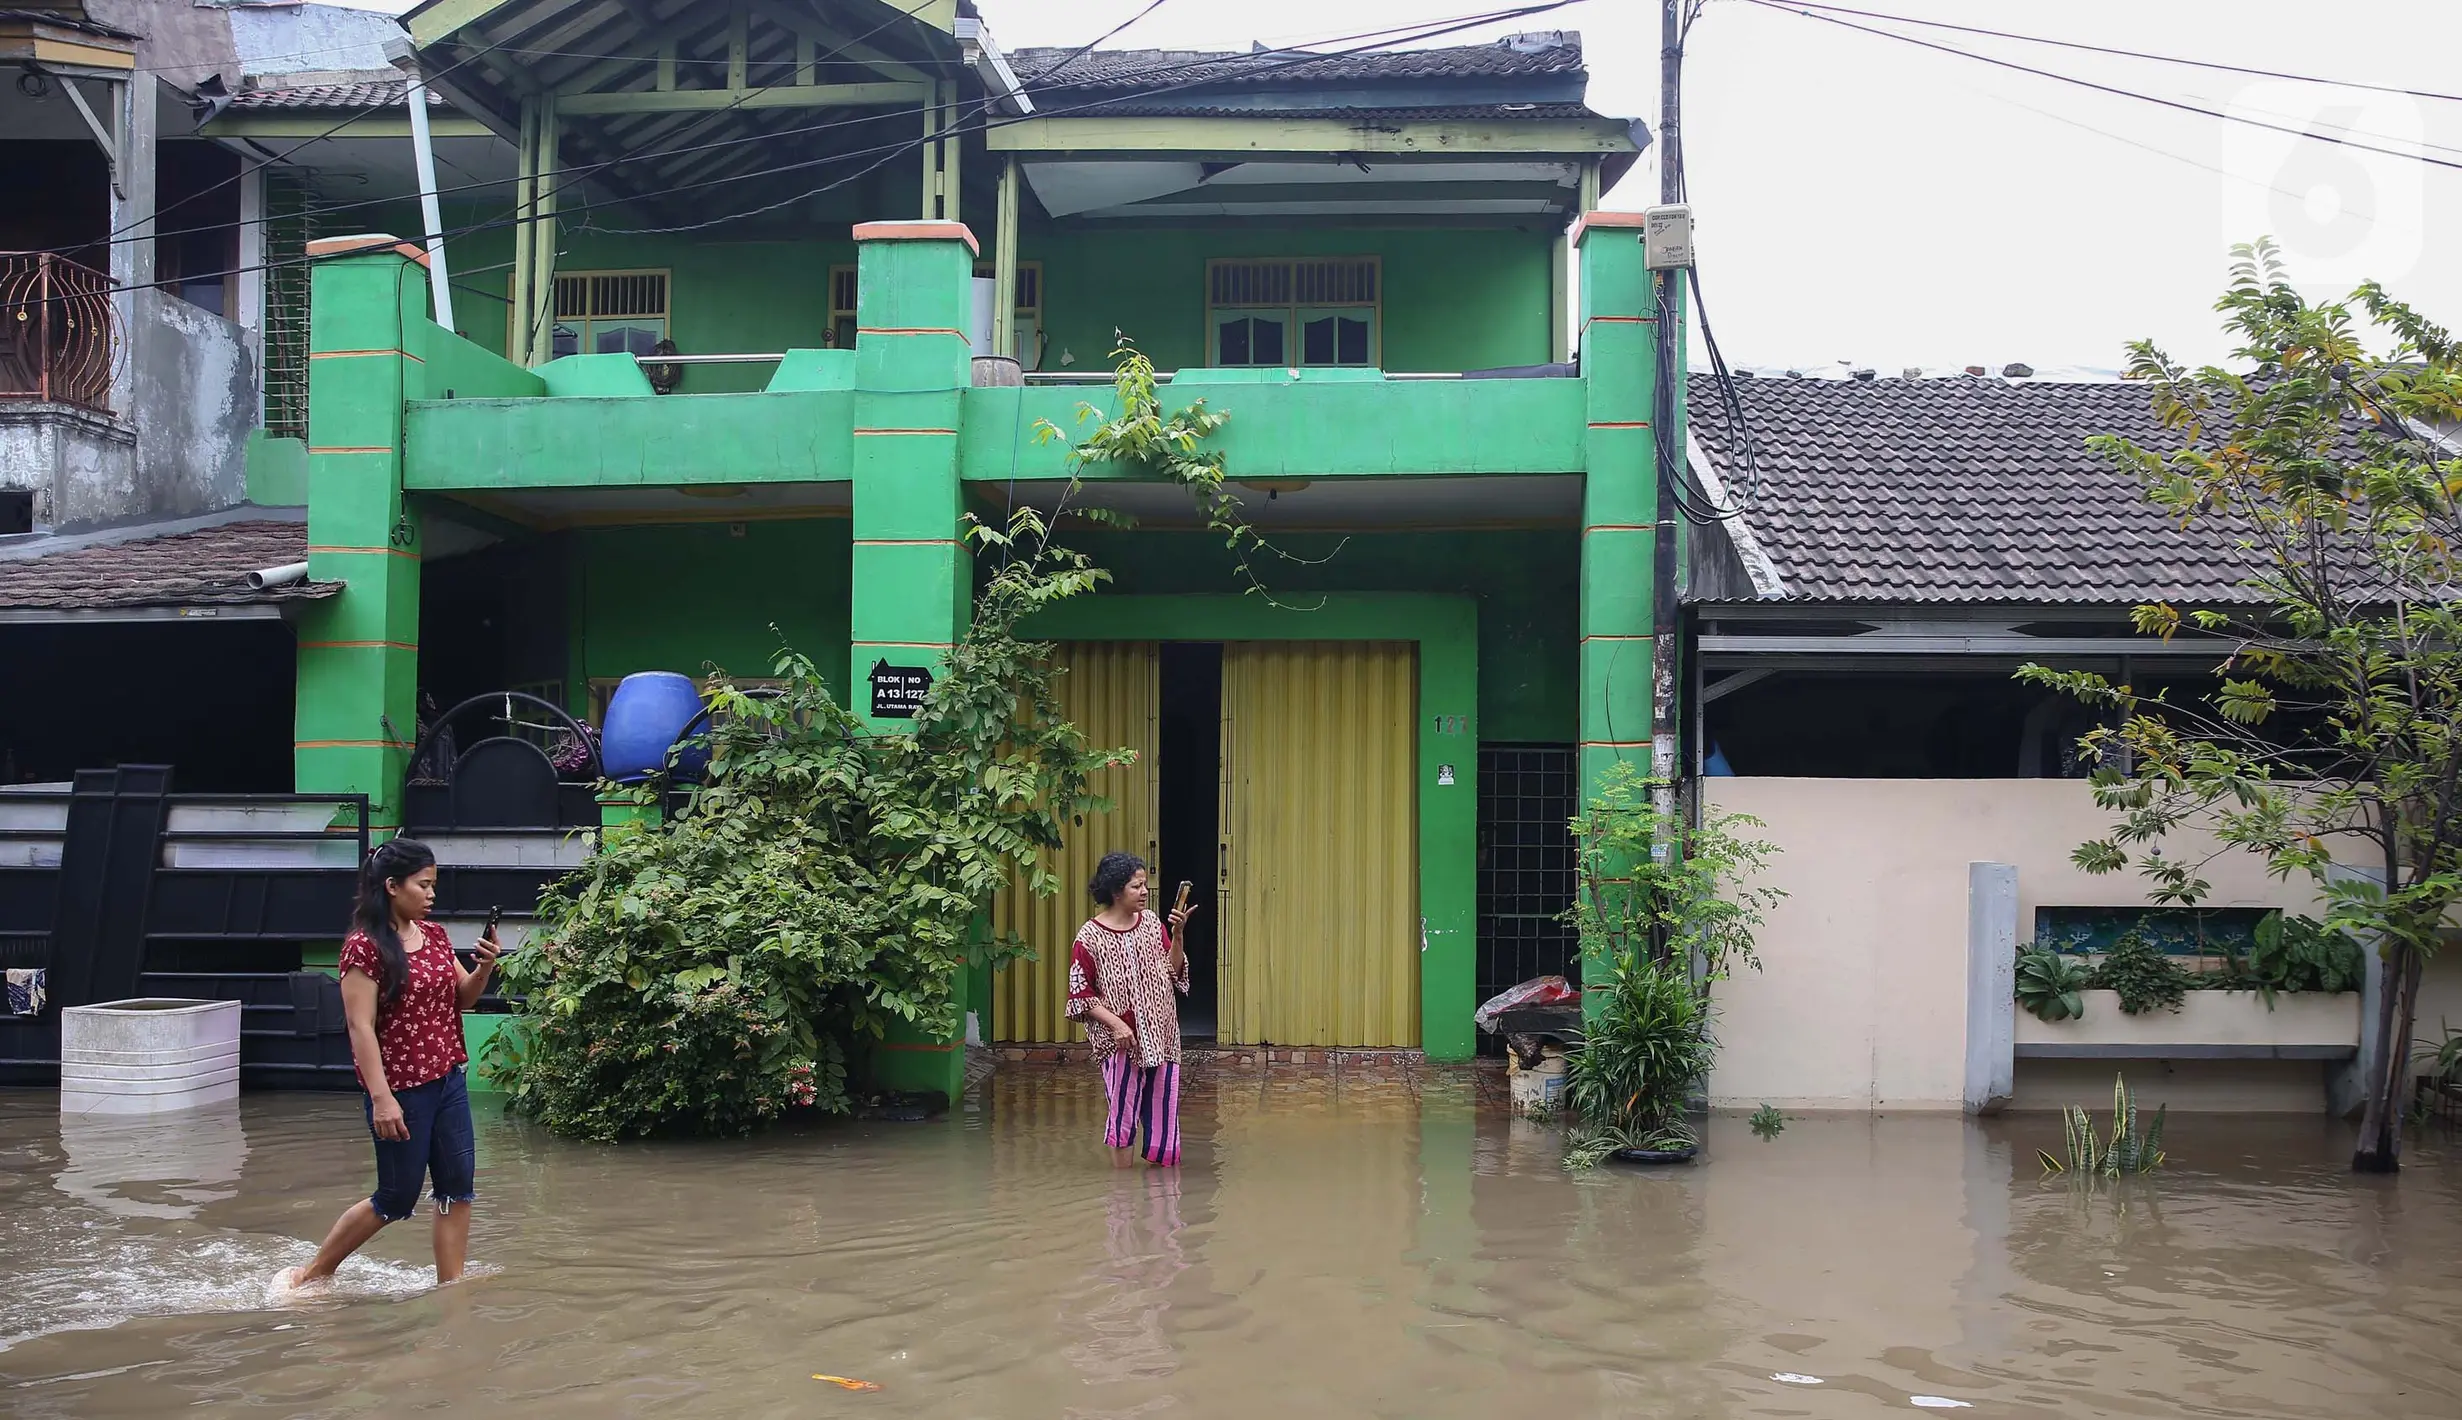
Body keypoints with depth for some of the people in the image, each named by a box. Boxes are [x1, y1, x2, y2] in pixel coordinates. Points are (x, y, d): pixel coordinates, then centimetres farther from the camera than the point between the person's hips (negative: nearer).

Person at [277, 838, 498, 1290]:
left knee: (458, 1189, 5)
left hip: (448, 1082, 7)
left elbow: (462, 999, 15)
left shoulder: (435, 936, 8)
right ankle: (312, 1274, 23)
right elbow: (360, 1026, -17)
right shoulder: (364, 947, -14)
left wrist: (485, 968, -6)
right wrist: (381, 1097, -22)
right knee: (396, 1199, 5)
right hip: (401, 1089, -7)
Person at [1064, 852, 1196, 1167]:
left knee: (1162, 1111, 8)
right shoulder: (1090, 937, -9)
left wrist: (1178, 935, -5)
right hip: (1122, 1042, -5)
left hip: (1161, 1036, 5)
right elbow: (1080, 994, -8)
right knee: (1123, 1110, 1)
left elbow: (1174, 972, 8)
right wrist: (1115, 1023, -17)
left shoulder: (1151, 922, 6)